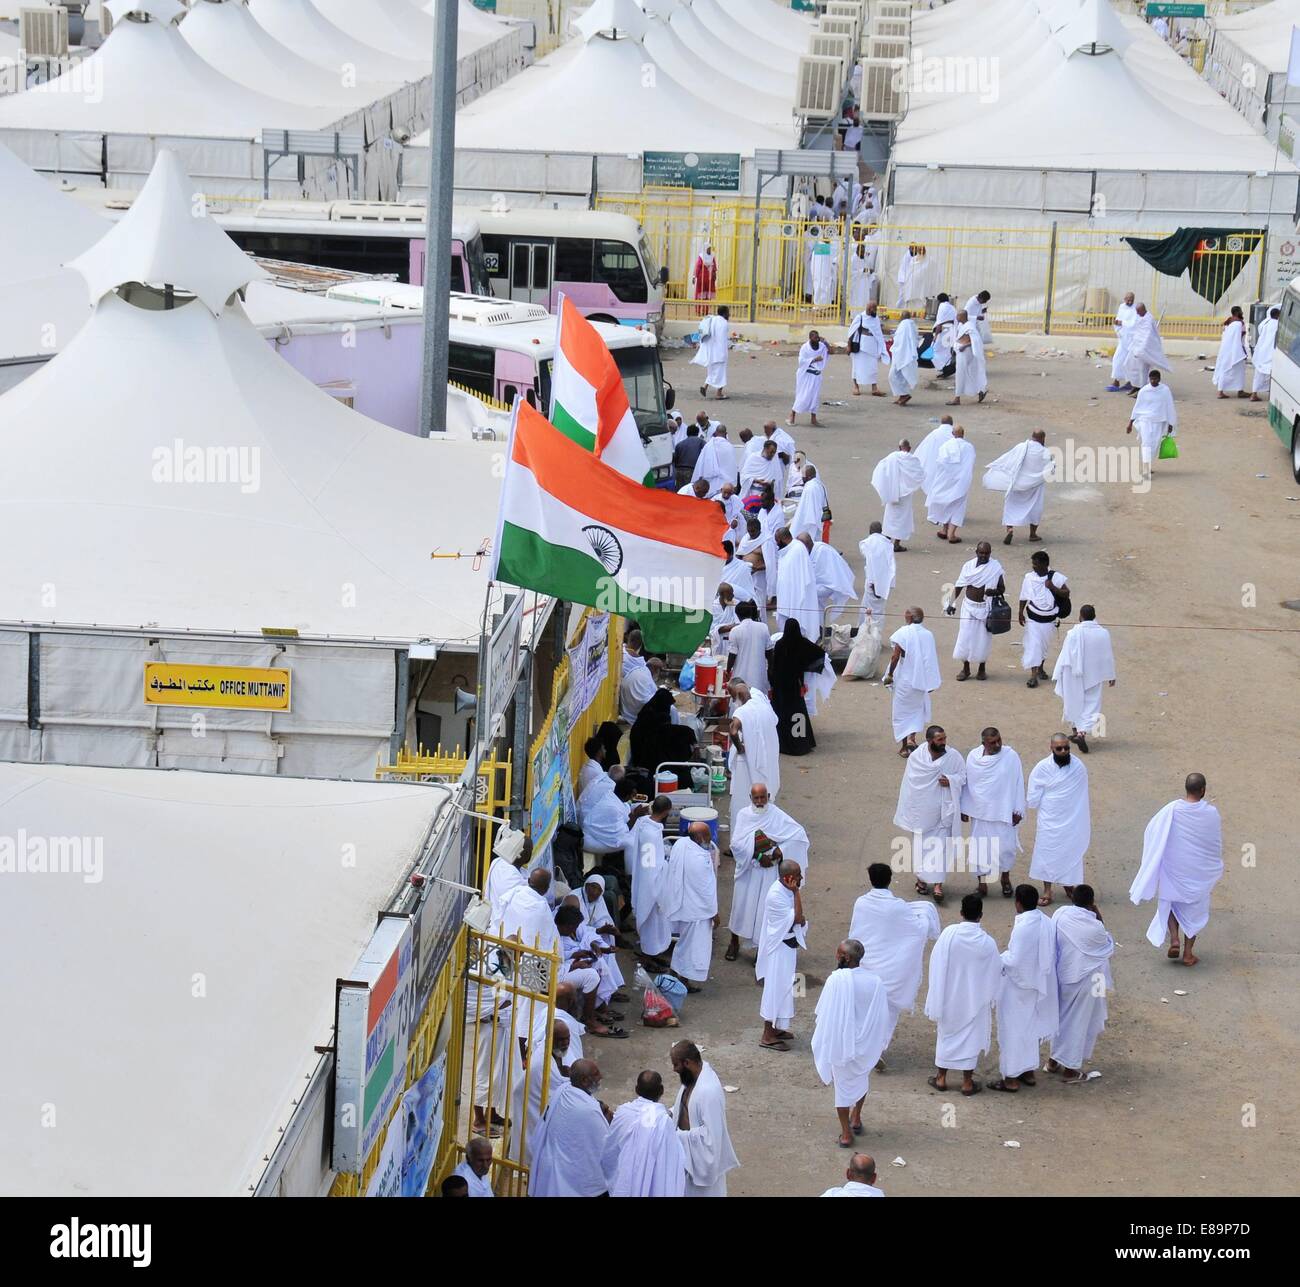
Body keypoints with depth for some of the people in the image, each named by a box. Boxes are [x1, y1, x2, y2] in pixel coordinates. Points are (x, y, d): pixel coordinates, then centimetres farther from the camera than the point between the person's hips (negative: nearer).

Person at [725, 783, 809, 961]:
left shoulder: (777, 816, -11)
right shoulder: (744, 815, -7)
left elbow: (800, 834, -18)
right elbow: (736, 843, -15)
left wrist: (779, 852, -23)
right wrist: (758, 856, -23)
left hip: (769, 871, -2)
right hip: (747, 869, 2)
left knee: (765, 908, 1)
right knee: (741, 904, 12)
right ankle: (734, 943, 32)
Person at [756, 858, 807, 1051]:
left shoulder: (784, 889, 2)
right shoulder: (776, 896, -27)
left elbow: (797, 919, 12)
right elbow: (797, 918, -25)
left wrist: (800, 920, -12)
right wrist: (796, 892, -26)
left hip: (787, 945, 10)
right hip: (779, 949, -10)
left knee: (782, 988, 19)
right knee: (777, 989, -3)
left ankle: (774, 1028, 32)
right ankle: (767, 1036, 4)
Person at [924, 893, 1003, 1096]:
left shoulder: (948, 934, -17)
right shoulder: (987, 943, -17)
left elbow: (937, 965, -8)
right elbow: (995, 973, -5)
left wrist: (937, 997, 5)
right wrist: (990, 998, 13)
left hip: (949, 997, 1)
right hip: (975, 1000, -1)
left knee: (946, 1034, 17)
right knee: (970, 1036, 12)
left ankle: (941, 1078, 25)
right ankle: (967, 1082, 18)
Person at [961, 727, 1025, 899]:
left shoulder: (1011, 756, -11)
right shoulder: (973, 757, -6)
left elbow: (1018, 784, -5)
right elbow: (967, 784, 4)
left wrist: (1018, 810, -5)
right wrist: (964, 809, 8)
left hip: (1004, 812, -1)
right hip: (980, 812, 1)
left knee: (1005, 847, 7)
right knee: (980, 849, 7)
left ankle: (1005, 878, 32)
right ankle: (982, 883, 22)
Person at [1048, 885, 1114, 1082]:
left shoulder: (1060, 914, -11)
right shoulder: (1094, 927, -23)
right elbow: (1109, 949, -4)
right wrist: (1100, 920, -4)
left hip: (1061, 976, 5)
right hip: (1084, 980, -5)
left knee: (1061, 1017, 23)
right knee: (1079, 1022, 9)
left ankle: (1054, 1061, 34)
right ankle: (1071, 1069, 17)